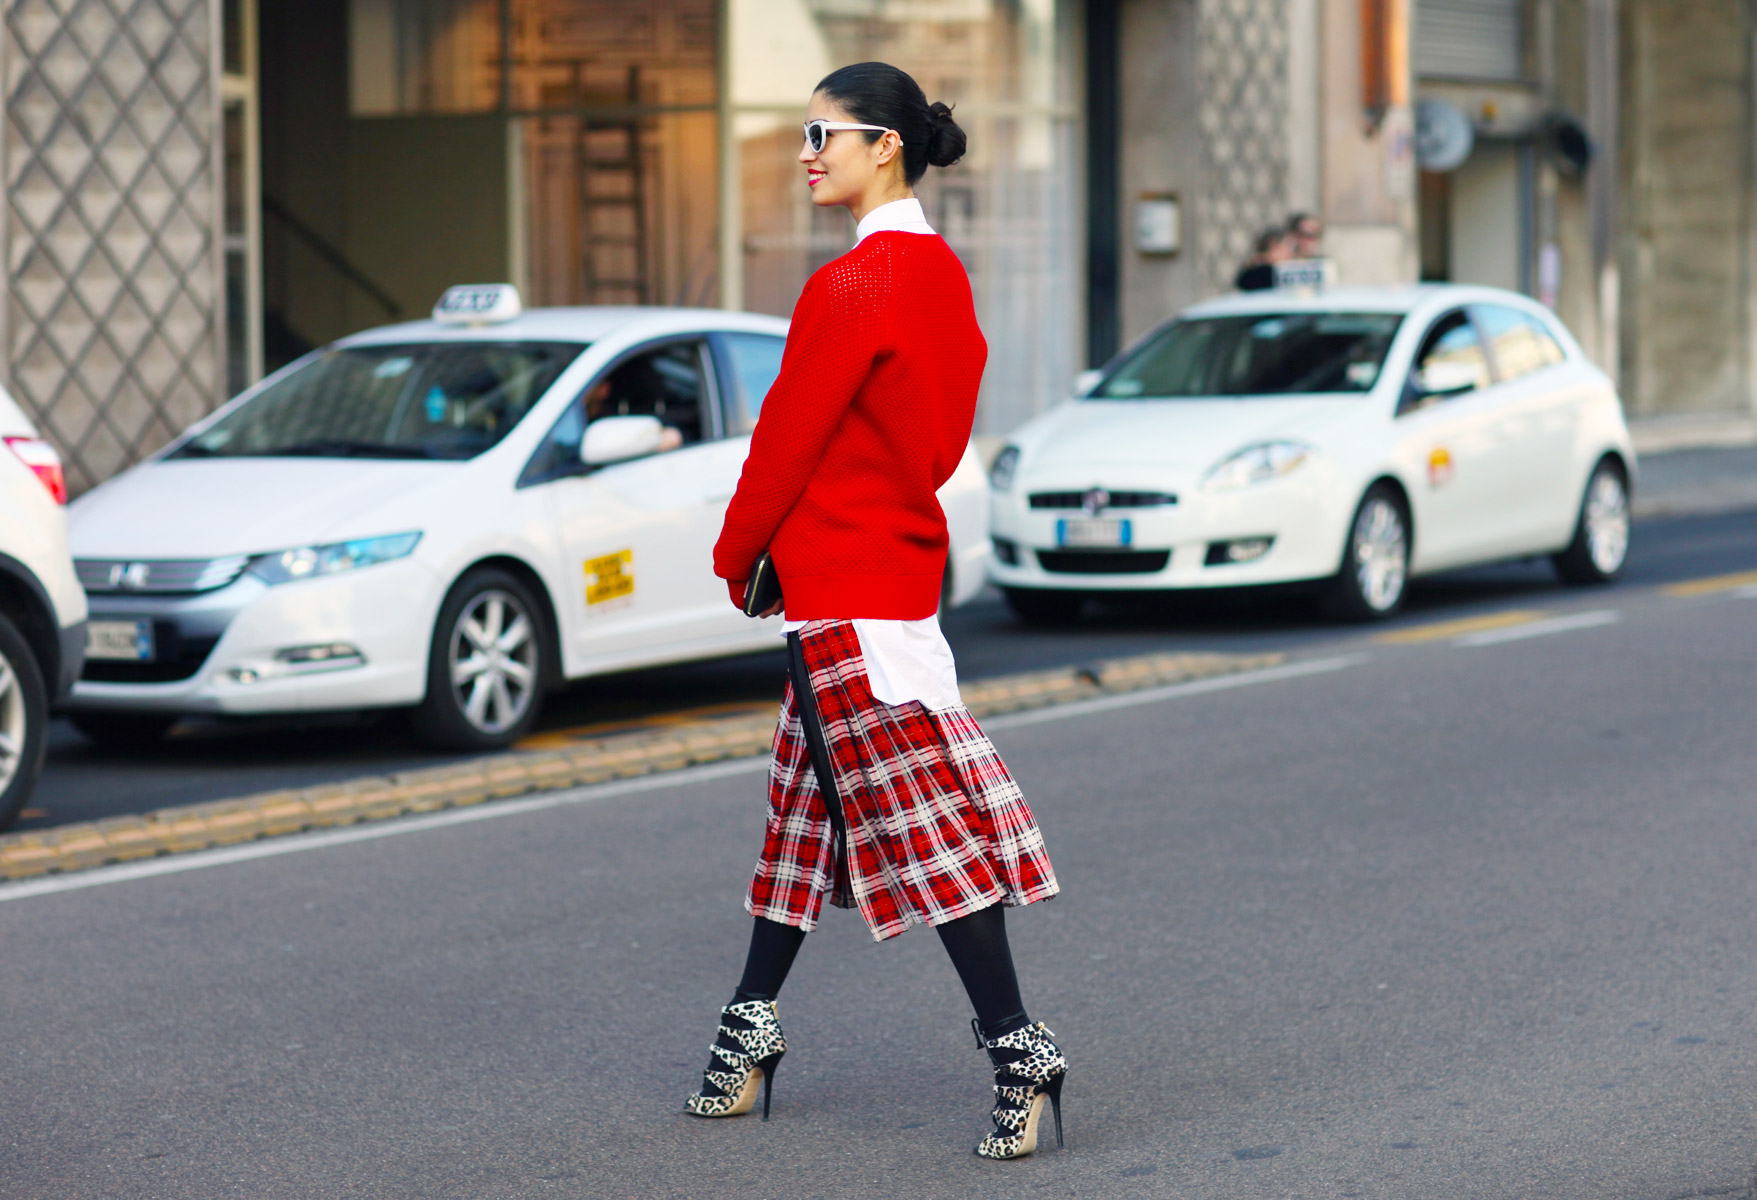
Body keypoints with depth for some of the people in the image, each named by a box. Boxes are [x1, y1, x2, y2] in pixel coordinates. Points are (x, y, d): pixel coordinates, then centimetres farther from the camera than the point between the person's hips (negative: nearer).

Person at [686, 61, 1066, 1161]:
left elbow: (790, 436, -14)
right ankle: (753, 1028, 25)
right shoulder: (940, 273, 10)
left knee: (920, 820, -8)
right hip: (900, 557, 10)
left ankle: (1019, 1049, -7)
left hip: (845, 585, -10)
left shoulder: (854, 286, -19)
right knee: (812, 794, 16)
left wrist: (736, 557, 1)